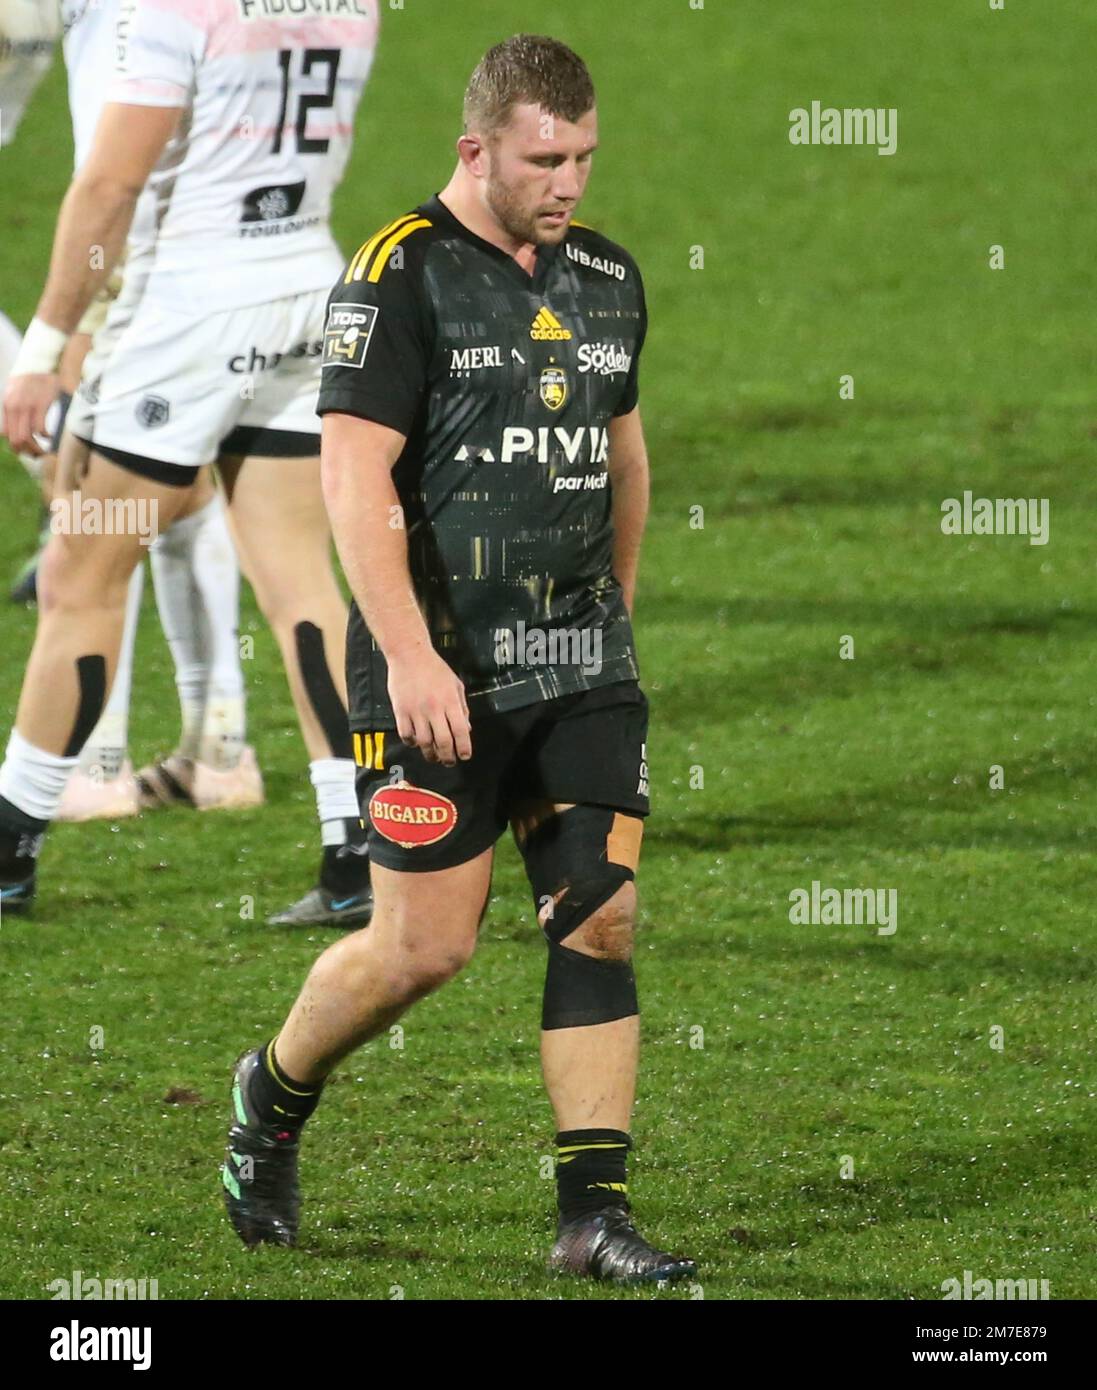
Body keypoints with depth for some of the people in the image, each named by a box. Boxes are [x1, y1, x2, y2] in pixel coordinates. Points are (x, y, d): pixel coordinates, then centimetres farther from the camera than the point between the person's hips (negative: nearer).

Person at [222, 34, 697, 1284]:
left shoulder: (606, 279, 11)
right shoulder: (402, 275, -10)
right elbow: (354, 477, -16)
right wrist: (408, 655, -22)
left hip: (582, 667, 6)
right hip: (439, 671, -6)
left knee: (602, 921, -2)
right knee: (424, 946, -2)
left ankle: (593, 1215, 1)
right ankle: (272, 1098, 26)